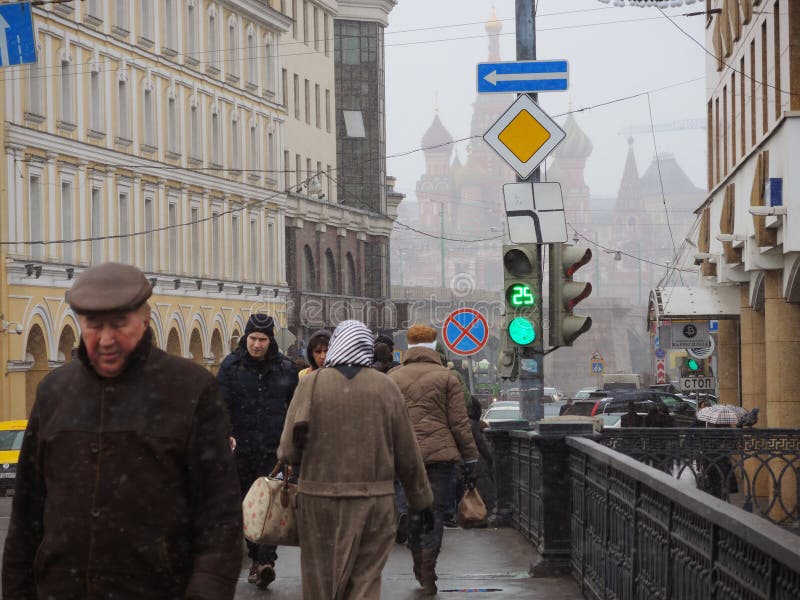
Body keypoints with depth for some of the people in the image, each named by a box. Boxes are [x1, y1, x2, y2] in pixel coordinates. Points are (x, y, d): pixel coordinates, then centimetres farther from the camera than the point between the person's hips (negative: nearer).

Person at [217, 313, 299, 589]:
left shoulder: (285, 368, 8)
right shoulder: (231, 367, 3)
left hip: (274, 449, -1)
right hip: (241, 448, 1)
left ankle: (264, 561, -19)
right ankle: (257, 558, 20)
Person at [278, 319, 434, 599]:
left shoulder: (311, 383, -5)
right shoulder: (386, 387, -1)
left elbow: (289, 450, -8)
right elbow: (407, 454, 3)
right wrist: (422, 501, 14)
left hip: (319, 498, 0)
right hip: (373, 500, 0)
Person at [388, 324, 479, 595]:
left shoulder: (393, 377, 6)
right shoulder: (446, 377, -1)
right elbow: (460, 423, -3)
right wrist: (470, 459, 3)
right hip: (439, 453, -3)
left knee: (414, 509, 16)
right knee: (435, 511, 0)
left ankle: (419, 568, 22)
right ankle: (427, 572, -7)